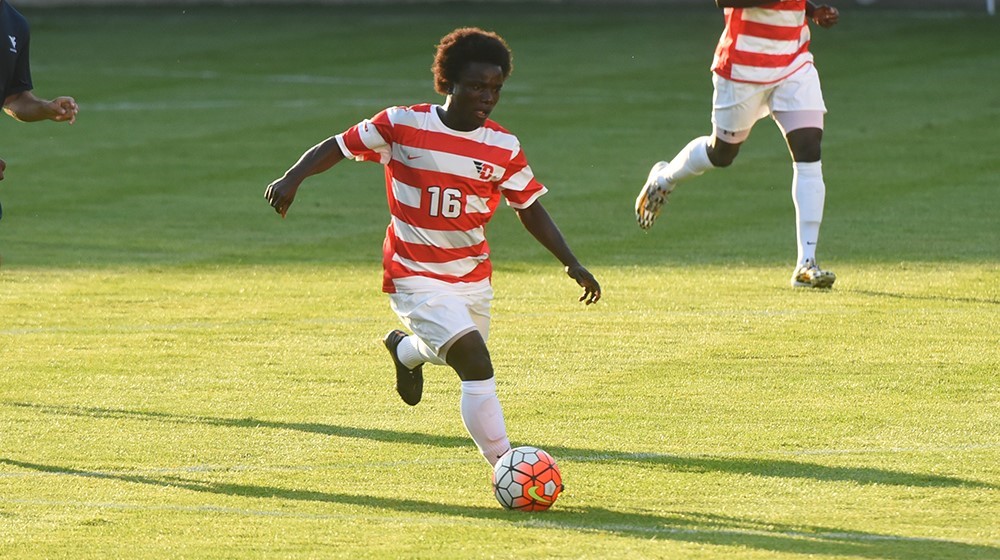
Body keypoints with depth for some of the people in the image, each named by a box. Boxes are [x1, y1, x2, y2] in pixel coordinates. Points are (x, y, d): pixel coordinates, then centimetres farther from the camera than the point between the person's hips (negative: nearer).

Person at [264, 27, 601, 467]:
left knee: (450, 354, 25)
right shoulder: (403, 125, -12)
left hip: (472, 277, 5)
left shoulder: (504, 148, -3)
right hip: (415, 277, -5)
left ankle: (405, 350, 60)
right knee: (476, 364, -21)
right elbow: (338, 147, -5)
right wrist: (293, 177, -21)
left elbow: (530, 209, 6)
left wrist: (572, 264, -1)